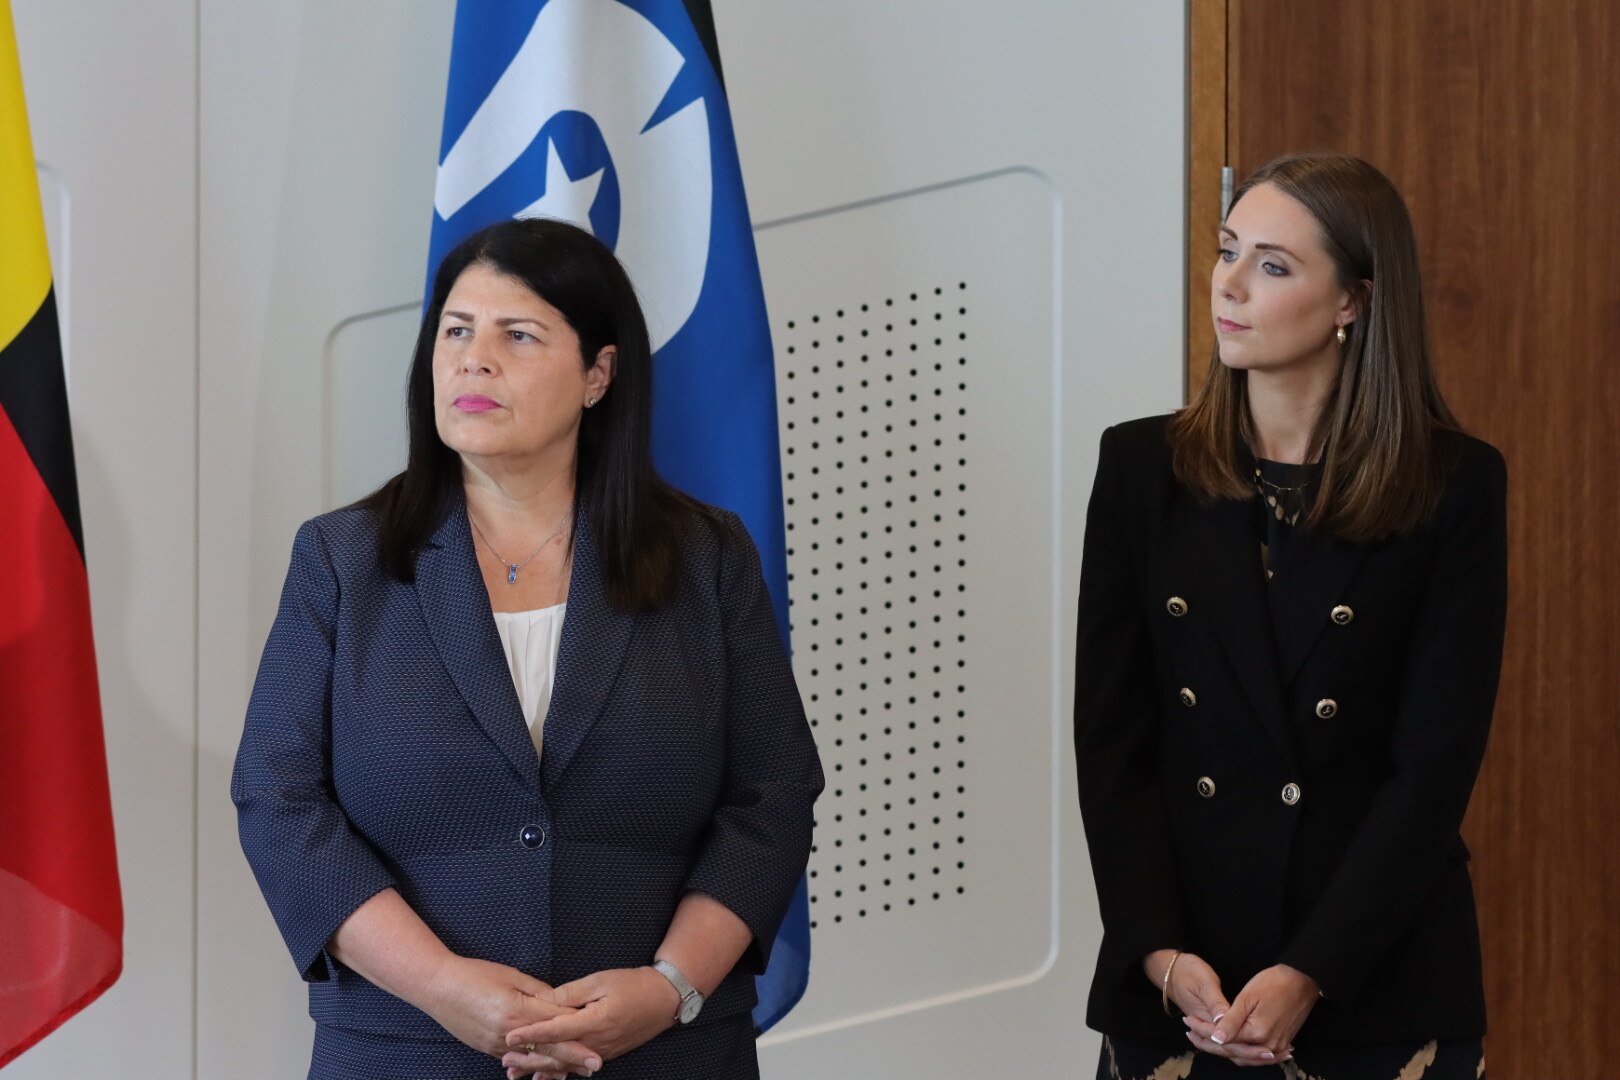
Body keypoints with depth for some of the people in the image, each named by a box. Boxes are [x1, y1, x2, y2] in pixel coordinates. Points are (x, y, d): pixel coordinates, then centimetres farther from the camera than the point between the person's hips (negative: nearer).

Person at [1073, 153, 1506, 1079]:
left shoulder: (1453, 487, -4)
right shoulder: (1144, 468, 3)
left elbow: (1435, 766, -8)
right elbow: (1110, 739, 1)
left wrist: (1308, 977, -15)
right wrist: (1160, 954, -11)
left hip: (1380, 985, -2)